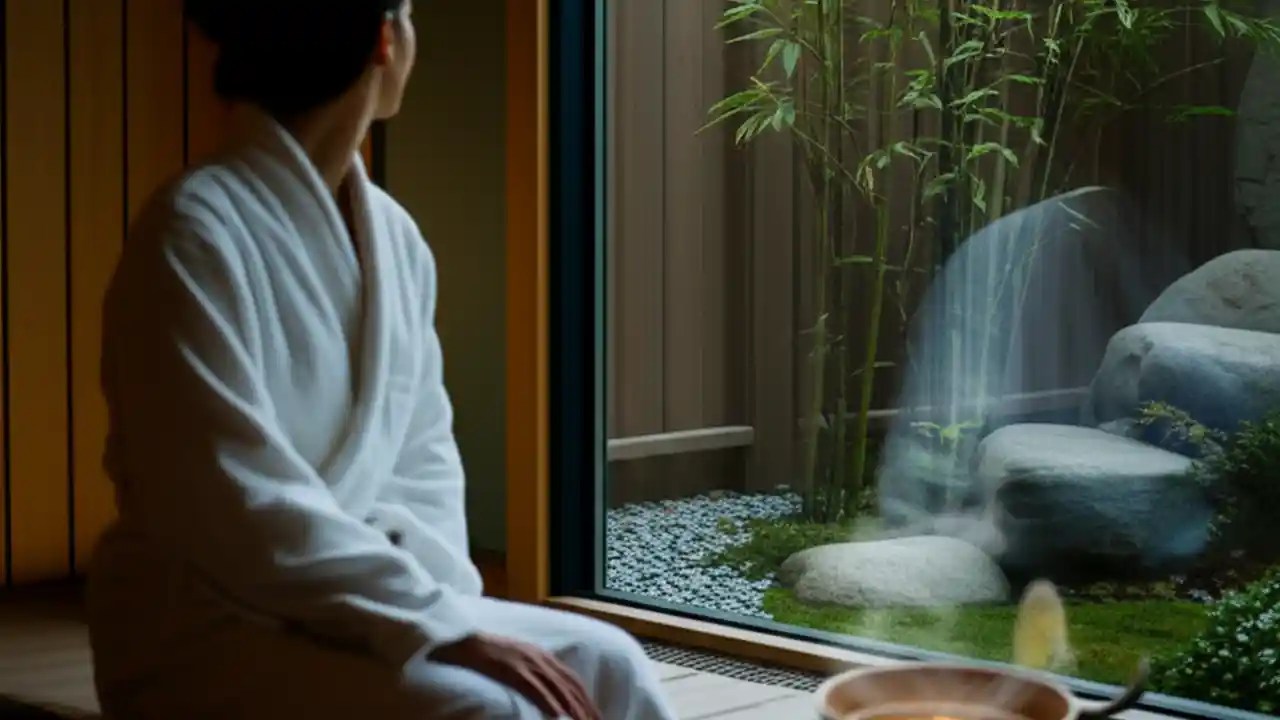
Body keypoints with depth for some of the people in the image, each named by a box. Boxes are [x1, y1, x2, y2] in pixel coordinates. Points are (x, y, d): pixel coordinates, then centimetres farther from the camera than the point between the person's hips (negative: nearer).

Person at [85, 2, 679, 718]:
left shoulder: (396, 235, 7)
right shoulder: (197, 228, -16)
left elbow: (423, 459, 11)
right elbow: (236, 511, -23)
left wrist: (436, 601, -8)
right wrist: (445, 625, -22)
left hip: (346, 603, 7)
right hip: (205, 632, -7)